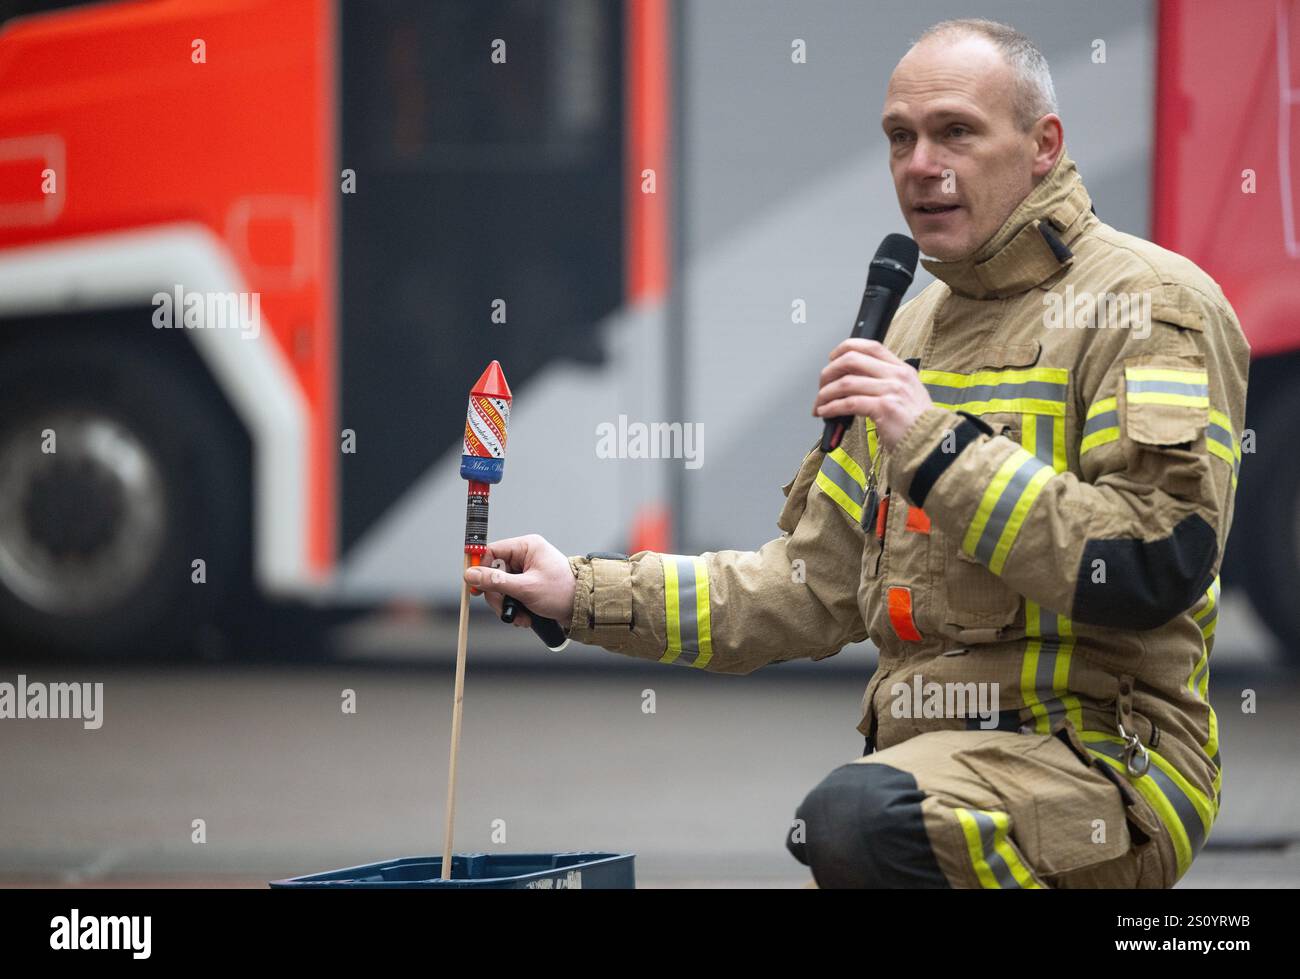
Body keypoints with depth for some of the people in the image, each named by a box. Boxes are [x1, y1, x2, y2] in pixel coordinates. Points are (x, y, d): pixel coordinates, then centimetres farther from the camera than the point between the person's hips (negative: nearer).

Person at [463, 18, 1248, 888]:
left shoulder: (1148, 306, -7)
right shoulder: (915, 334, 20)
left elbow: (1162, 566, -20)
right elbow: (816, 586, 21)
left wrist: (940, 446, -21)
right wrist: (586, 595, 13)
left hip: (1103, 762, -8)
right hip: (932, 760, 8)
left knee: (856, 817, -35)